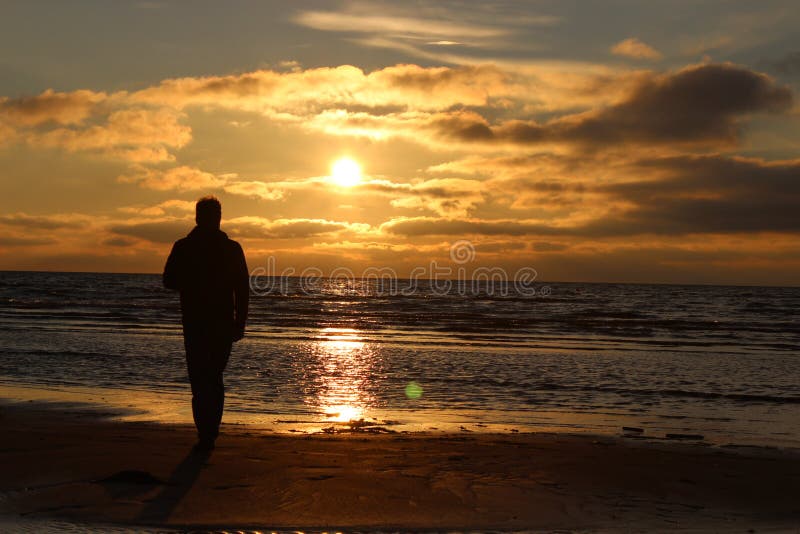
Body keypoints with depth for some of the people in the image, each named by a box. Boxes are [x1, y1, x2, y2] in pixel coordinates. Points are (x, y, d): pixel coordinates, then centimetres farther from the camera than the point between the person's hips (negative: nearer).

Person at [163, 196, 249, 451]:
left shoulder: (183, 247, -4)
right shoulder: (232, 249, -3)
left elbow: (169, 281, 0)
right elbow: (243, 289, -4)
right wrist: (240, 323, 2)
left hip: (194, 322, -1)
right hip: (223, 324, 1)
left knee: (200, 380, 3)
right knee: (215, 378, 15)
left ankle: (206, 434, -7)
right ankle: (210, 433, 15)